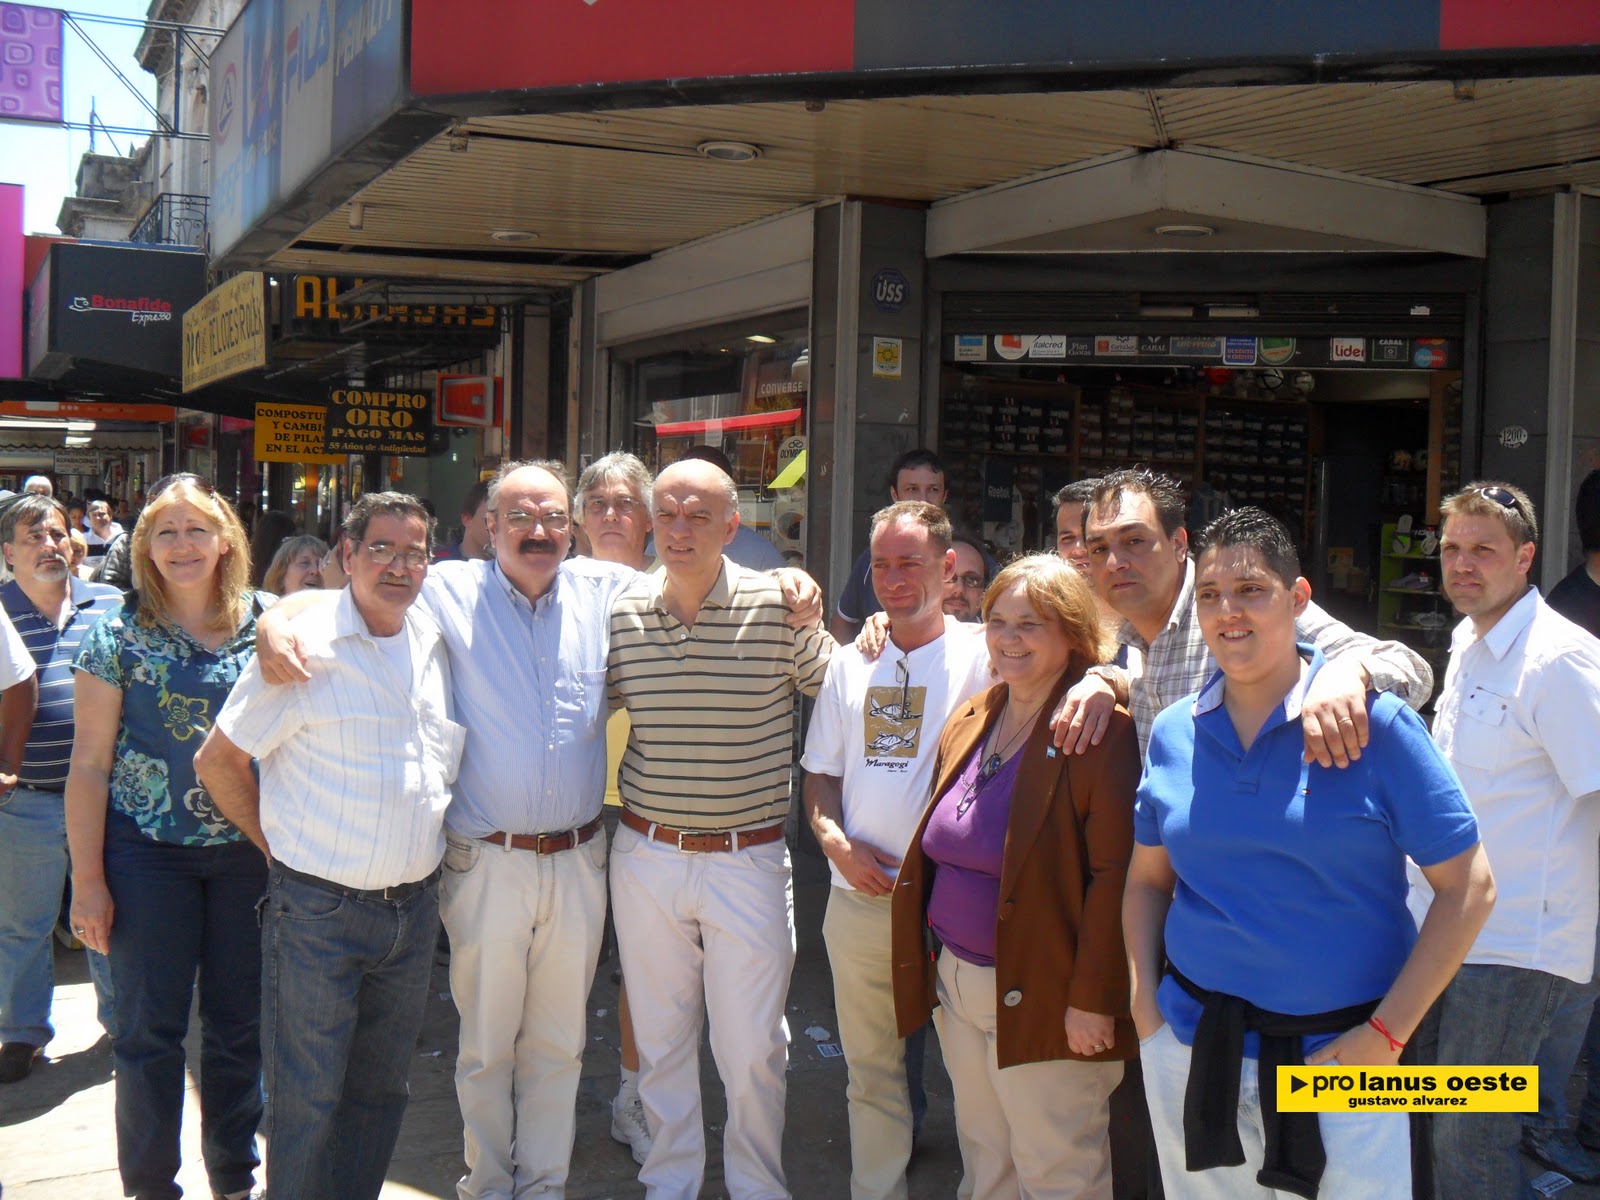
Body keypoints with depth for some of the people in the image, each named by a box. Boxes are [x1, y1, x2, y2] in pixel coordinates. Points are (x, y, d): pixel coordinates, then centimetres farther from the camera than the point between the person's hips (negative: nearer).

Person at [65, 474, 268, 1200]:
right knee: (149, 1030, 5)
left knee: (241, 1024, 11)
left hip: (248, 850, 2)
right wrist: (88, 879, -5)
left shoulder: (265, 624, 1)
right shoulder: (119, 635, -3)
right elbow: (90, 763, -3)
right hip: (148, 857, -2)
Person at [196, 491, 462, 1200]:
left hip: (415, 905, 5)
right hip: (319, 909, -5)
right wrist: (279, 846, -2)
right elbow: (218, 762, -4)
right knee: (307, 1101, 4)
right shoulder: (308, 650, -11)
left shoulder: (436, 645, 6)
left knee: (381, 1089, 17)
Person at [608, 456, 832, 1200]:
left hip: (749, 860, -2)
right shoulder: (620, 613, -1)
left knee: (753, 1052, 5)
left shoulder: (778, 608, -9)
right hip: (646, 858, 3)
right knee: (660, 1041, 16)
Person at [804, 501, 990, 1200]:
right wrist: (836, 843, -3)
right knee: (869, 1068, 16)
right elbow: (820, 775, 14)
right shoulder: (850, 663, 11)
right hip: (858, 900, 5)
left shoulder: (983, 657, -4)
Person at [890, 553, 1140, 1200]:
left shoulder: (1101, 731, -16)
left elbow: (1116, 876, -19)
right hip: (959, 987, 8)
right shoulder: (968, 722, 9)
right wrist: (939, 964, 17)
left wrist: (1093, 998, -20)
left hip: (1042, 1000, -7)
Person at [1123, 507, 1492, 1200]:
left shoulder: (1373, 724, -9)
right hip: (1193, 1047, 4)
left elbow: (1468, 888, -9)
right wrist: (1144, 1001, 0)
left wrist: (1385, 1034, -12)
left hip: (1335, 1055, -3)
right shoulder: (1174, 733, 3)